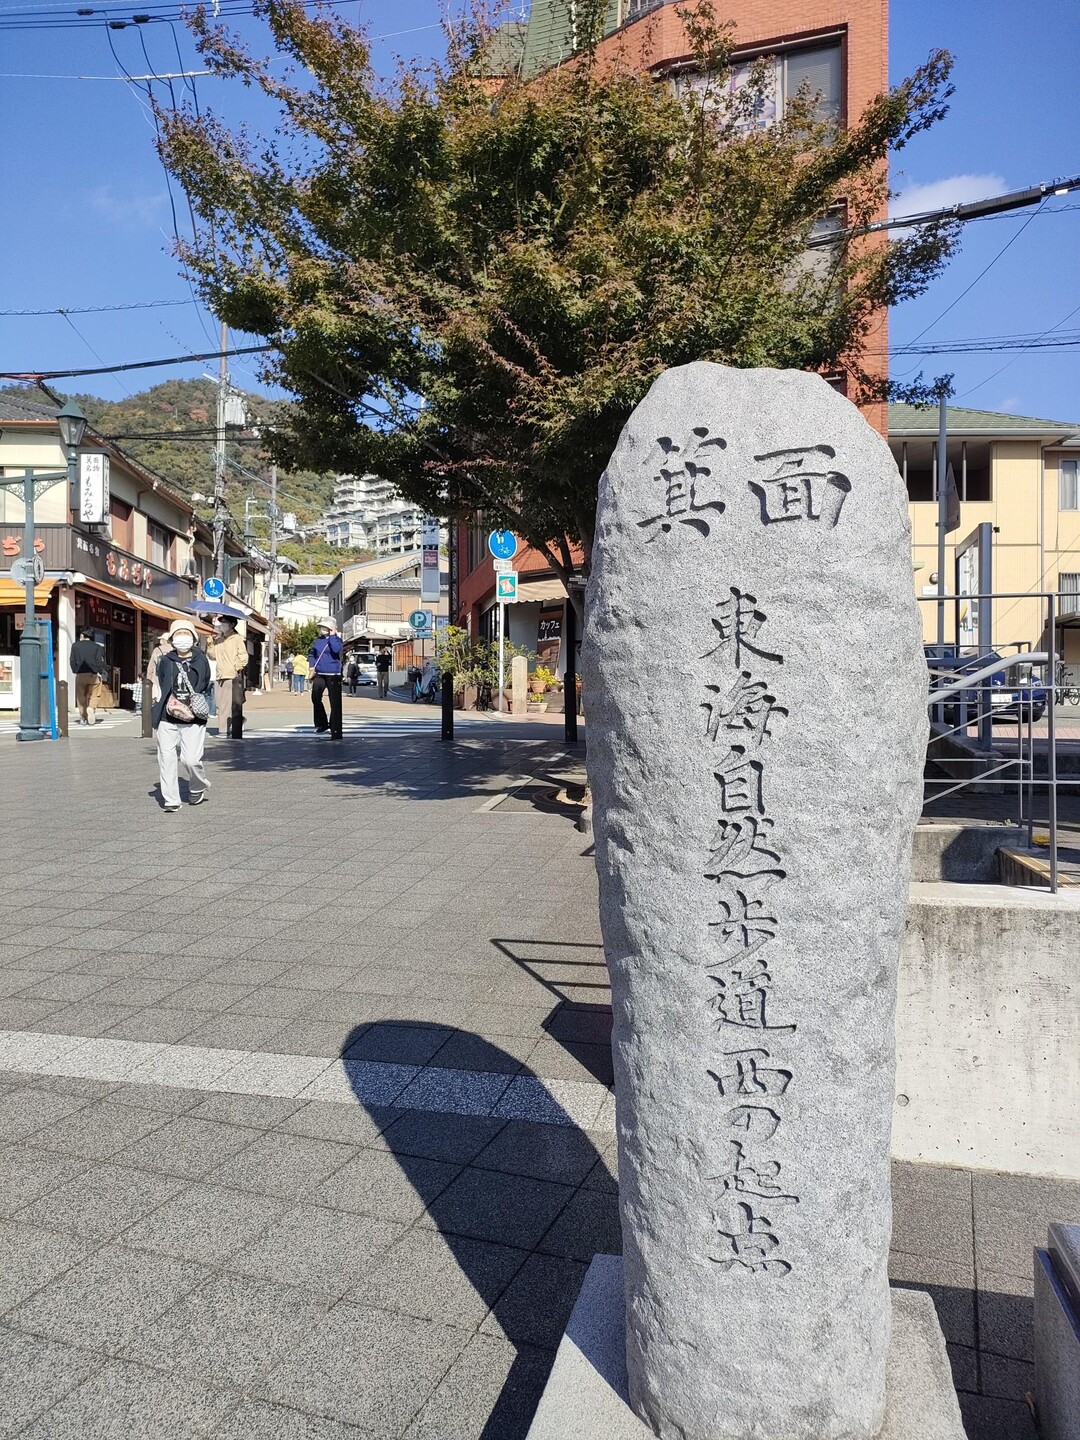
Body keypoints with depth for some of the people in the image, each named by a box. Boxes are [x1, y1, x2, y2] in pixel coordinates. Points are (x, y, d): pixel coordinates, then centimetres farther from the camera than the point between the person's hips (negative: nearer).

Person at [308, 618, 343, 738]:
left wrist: (332, 636, -15)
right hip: (319, 674, 5)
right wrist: (312, 666, 6)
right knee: (315, 697, -8)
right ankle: (322, 725, 8)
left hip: (333, 675, -5)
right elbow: (311, 653, 21)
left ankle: (336, 732, 1)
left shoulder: (336, 639, -3)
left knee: (335, 703, -3)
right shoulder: (318, 640, 12)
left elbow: (336, 650, -24)